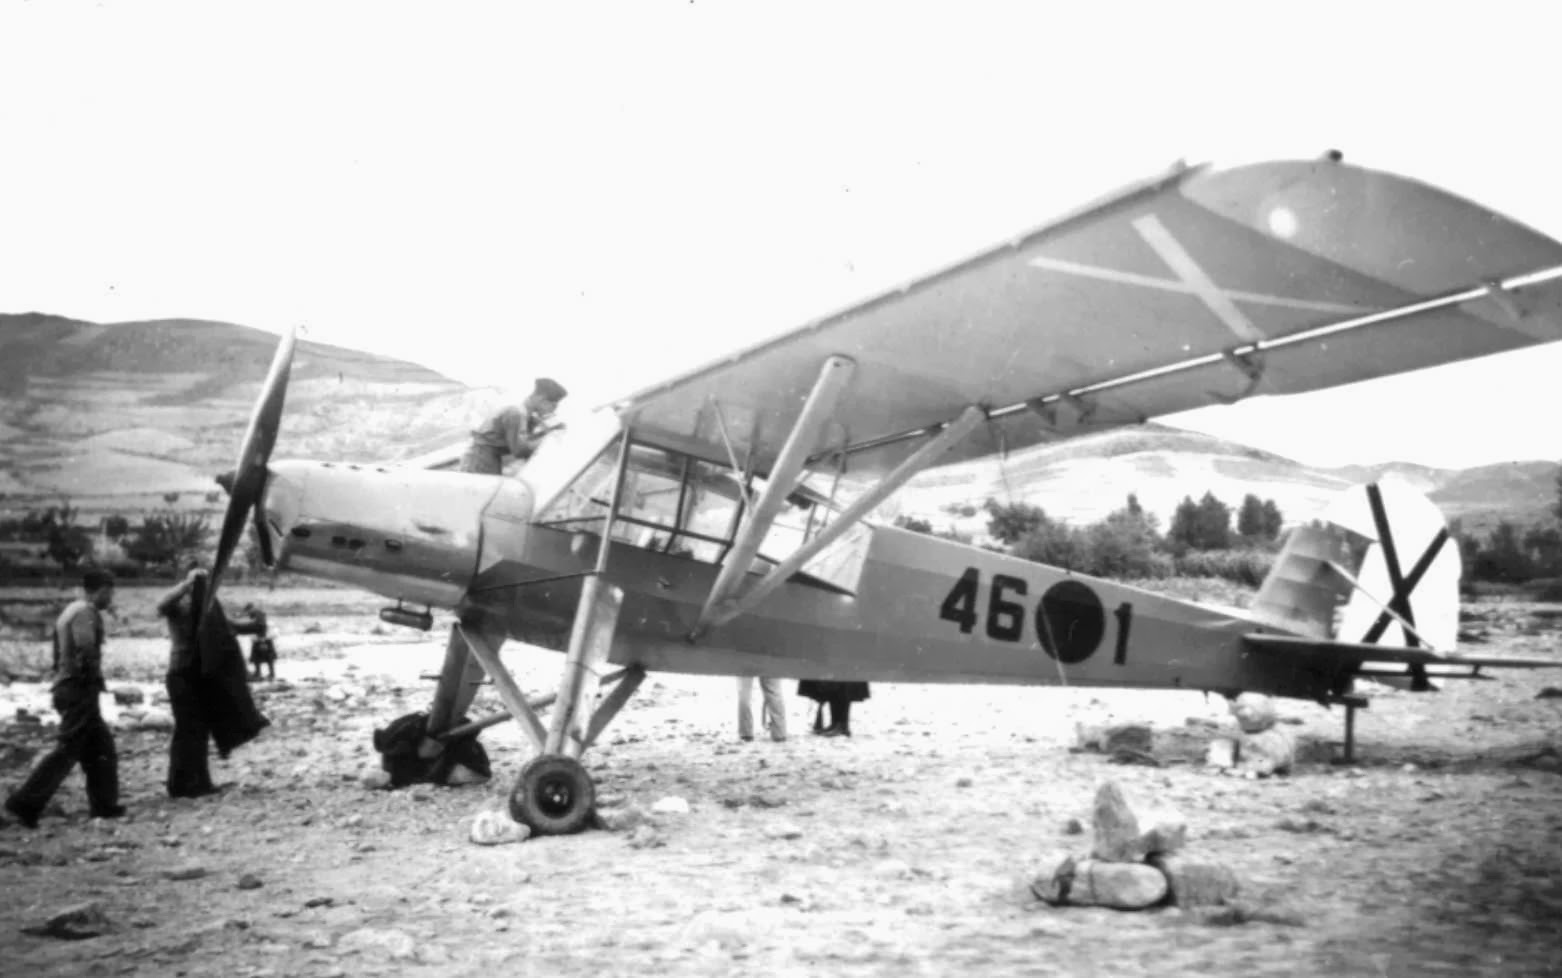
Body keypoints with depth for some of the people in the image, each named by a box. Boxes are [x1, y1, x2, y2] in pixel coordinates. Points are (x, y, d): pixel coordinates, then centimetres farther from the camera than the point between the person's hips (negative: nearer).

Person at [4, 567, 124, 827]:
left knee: (101, 746, 12)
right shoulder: (86, 612, -13)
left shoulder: (70, 610, 17)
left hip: (67, 687, 10)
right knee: (67, 750, -8)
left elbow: (59, 652, 21)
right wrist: (95, 675, -14)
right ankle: (26, 803, -8)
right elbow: (86, 648, -28)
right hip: (80, 688, -10)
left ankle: (104, 803, 16)